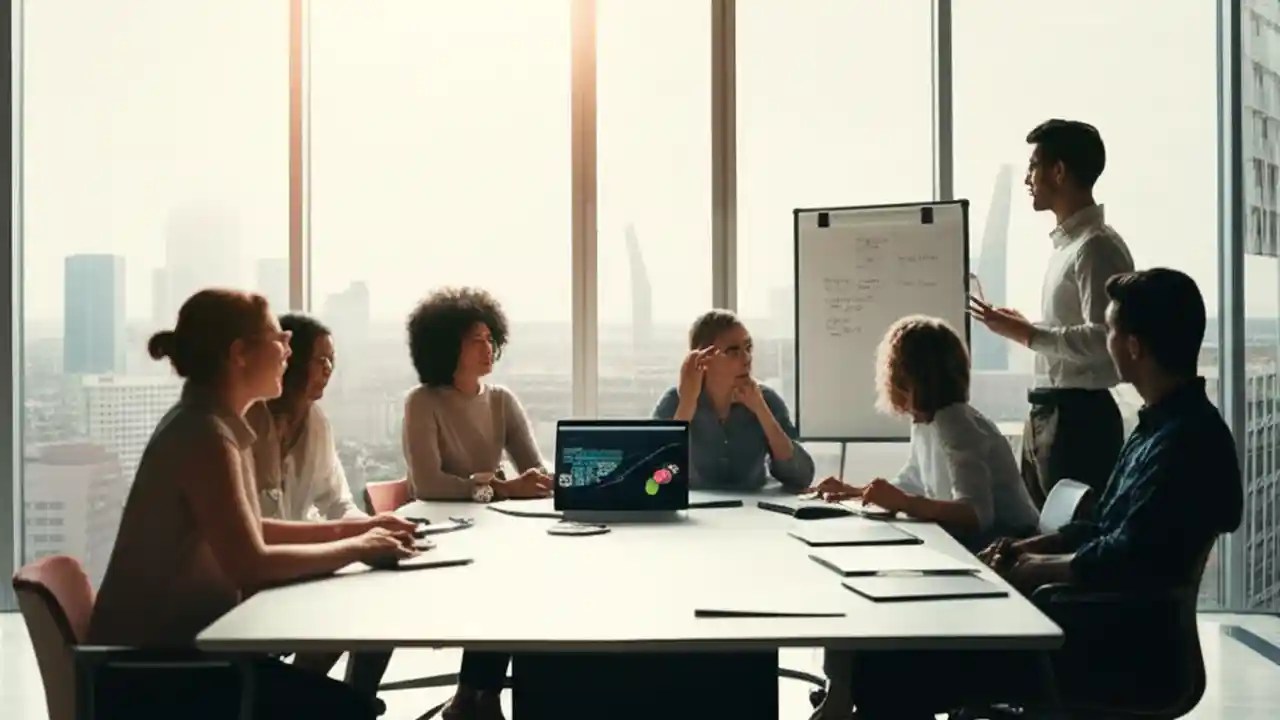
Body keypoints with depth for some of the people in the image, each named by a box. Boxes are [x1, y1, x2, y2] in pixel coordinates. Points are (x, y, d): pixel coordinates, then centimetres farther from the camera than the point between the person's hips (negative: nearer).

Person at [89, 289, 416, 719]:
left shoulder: (205, 423, 9)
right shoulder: (204, 434, -21)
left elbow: (248, 532, 16)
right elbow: (251, 564, -26)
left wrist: (346, 530, 6)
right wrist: (356, 547, -14)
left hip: (174, 646, 9)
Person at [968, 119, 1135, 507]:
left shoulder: (1096, 247, -15)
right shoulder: (1067, 244, 15)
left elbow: (1101, 339, -24)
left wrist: (1026, 334, -20)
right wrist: (1023, 327, 13)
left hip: (1079, 417, -10)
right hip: (1048, 414, 10)